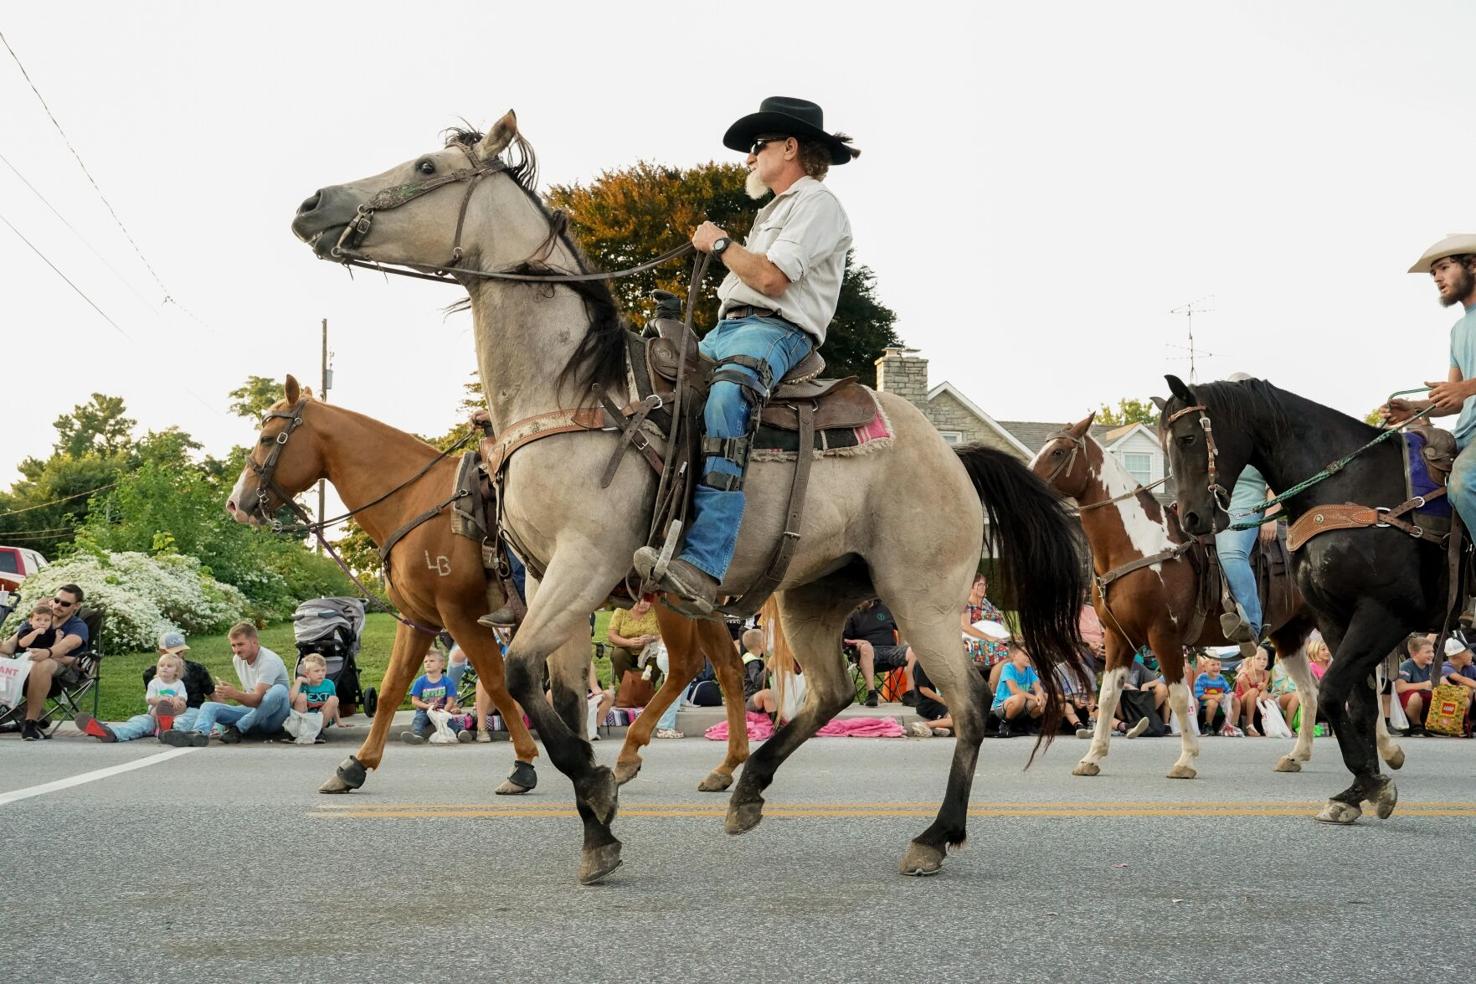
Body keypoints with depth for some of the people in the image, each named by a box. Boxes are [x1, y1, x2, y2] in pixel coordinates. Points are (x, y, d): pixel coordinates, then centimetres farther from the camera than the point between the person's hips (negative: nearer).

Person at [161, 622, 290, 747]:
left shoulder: (269, 661, -17)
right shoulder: (238, 659, 8)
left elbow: (257, 698, -29)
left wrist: (234, 694, -45)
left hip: (274, 717, -6)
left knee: (279, 690, -38)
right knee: (208, 706, -14)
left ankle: (237, 729, -36)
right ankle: (198, 733, -49)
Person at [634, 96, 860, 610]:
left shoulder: (816, 203, 1)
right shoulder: (776, 209, 33)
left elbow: (770, 278, -13)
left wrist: (720, 244, -1)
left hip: (775, 331, -11)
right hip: (726, 330, 11)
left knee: (725, 401, -39)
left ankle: (703, 565, -52)